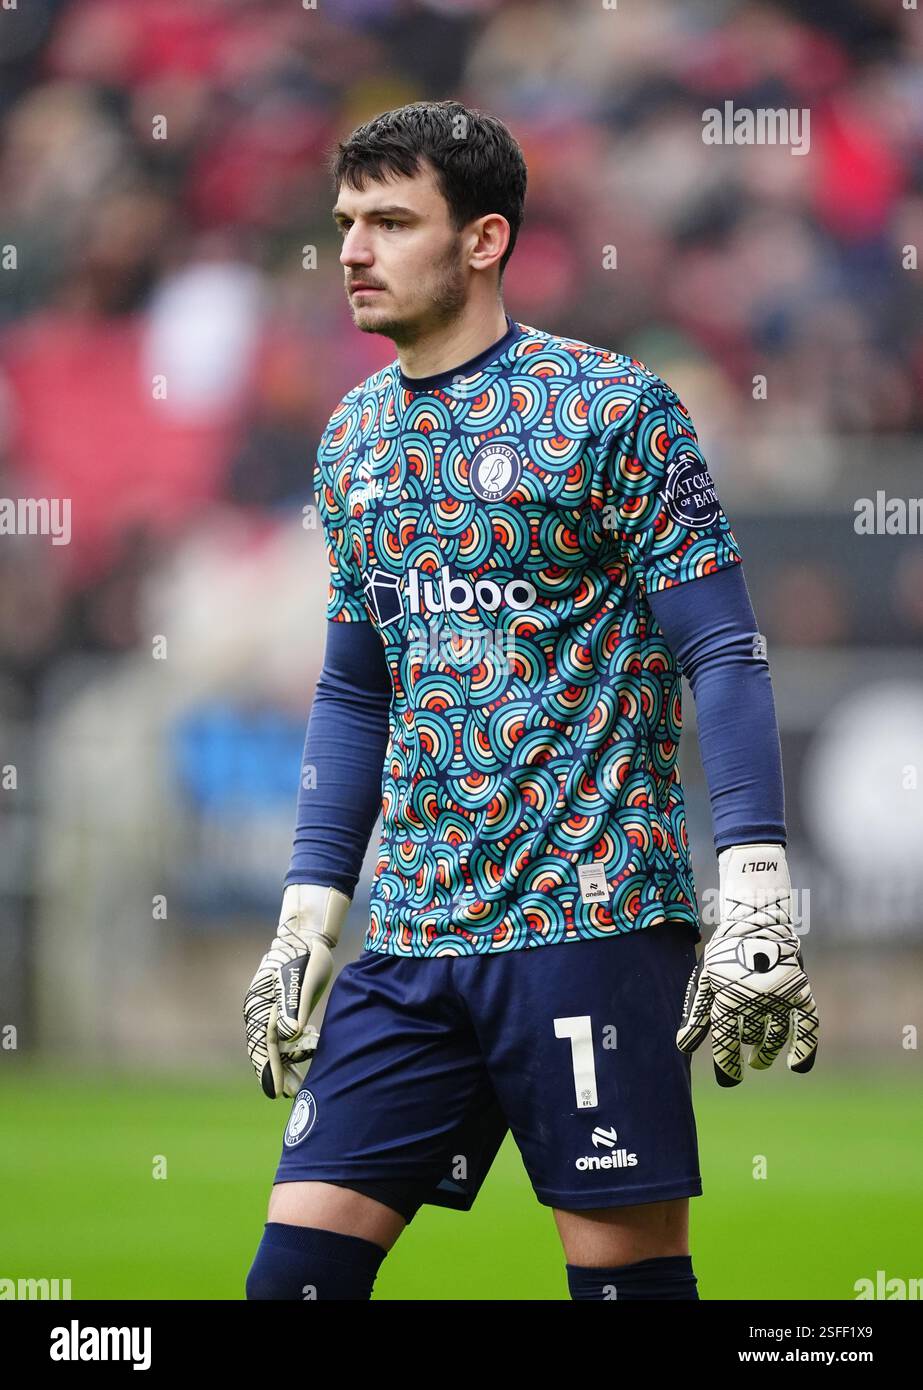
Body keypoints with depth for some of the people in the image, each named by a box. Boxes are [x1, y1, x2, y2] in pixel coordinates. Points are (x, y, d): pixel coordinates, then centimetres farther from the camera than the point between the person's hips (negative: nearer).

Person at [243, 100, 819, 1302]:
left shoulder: (610, 407, -4)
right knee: (298, 1266, -2)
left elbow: (724, 656, -7)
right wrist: (305, 921, 17)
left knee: (628, 1270, -4)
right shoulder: (355, 438, 15)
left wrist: (758, 904, -16)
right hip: (411, 936, 6)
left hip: (590, 922, -6)